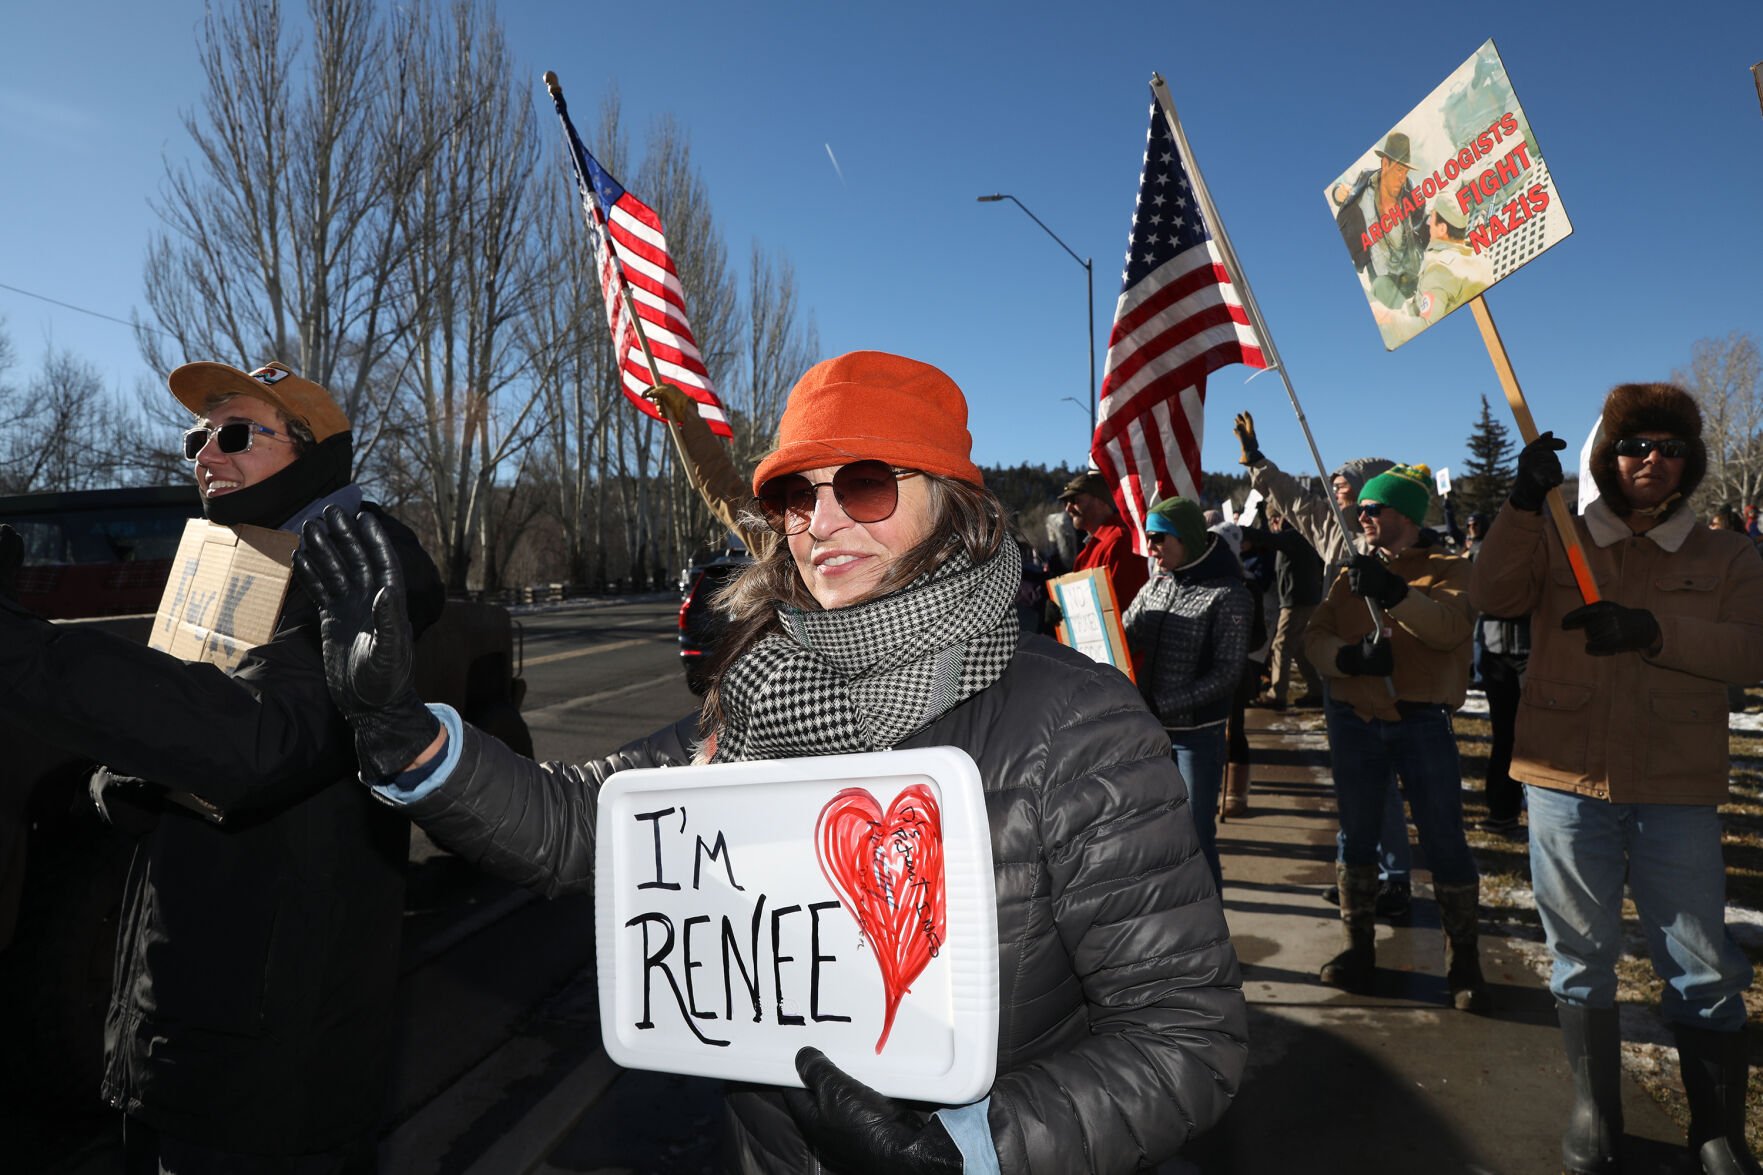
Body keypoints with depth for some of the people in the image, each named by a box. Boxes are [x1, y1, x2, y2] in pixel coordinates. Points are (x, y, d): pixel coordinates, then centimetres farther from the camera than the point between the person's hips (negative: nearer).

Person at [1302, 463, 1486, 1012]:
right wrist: (1348, 656, -19)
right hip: (1353, 720, 4)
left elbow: (1449, 627, -21)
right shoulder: (1354, 571, 11)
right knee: (1356, 834, 11)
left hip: (1422, 722, -3)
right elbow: (1314, 636, 1)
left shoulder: (1448, 568, 0)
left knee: (1445, 840, 1)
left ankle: (1463, 960, 16)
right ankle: (1358, 947, 25)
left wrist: (1396, 594, -36)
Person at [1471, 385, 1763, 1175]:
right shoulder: (1557, 543, 6)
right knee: (1581, 955, 12)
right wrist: (1524, 503, -21)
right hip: (1569, 782, 0)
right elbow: (1492, 596, -10)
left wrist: (1652, 629, -22)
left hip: (1678, 792, 0)